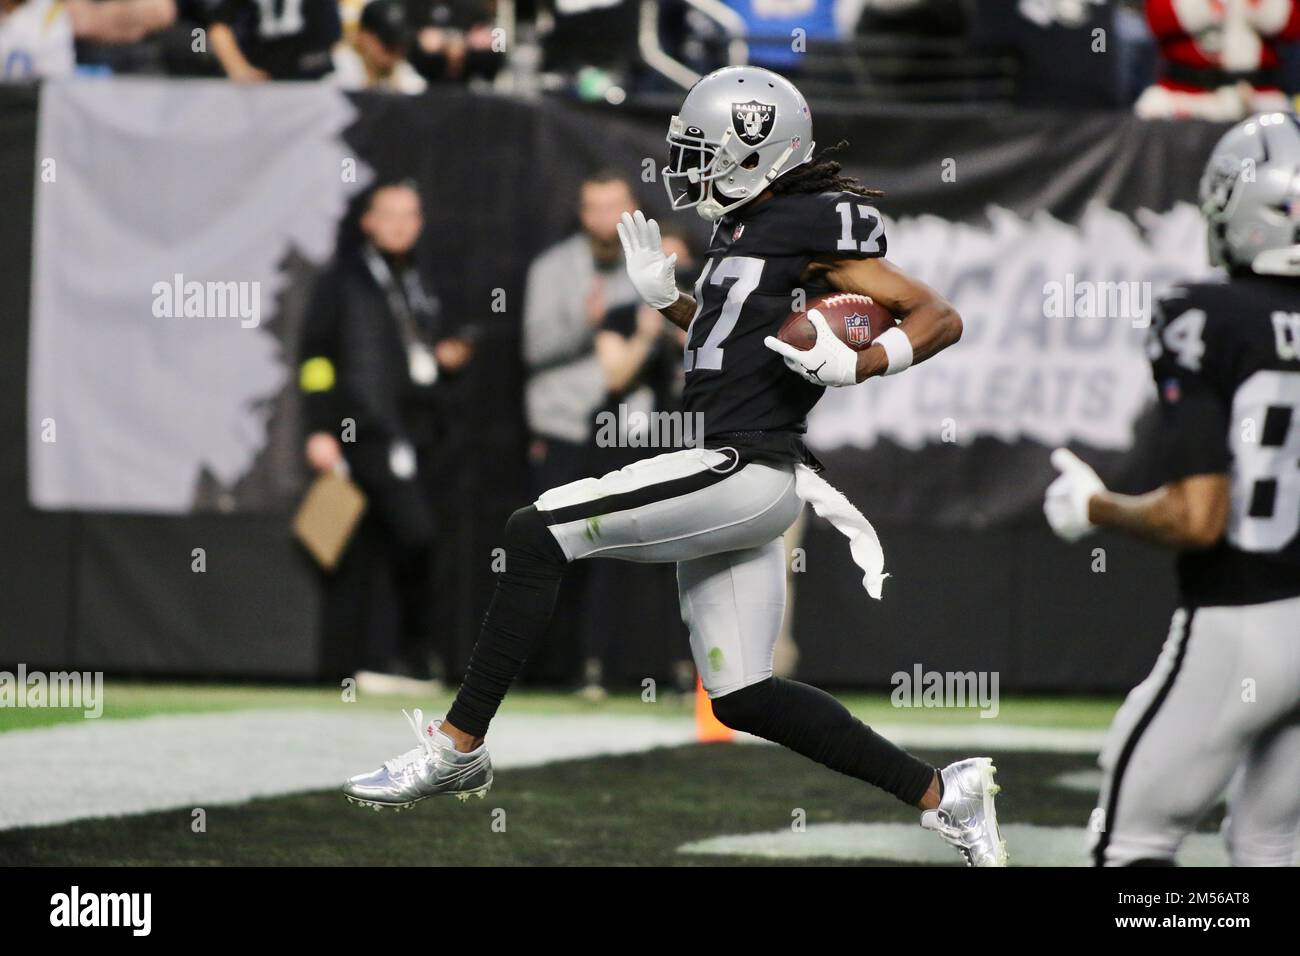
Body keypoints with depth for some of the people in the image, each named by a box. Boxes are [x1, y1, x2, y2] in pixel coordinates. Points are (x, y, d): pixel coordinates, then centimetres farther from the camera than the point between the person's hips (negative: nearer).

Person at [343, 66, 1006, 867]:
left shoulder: (814, 225, -9)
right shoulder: (742, 229, 18)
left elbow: (941, 319, -8)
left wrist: (854, 366, -23)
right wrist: (665, 297, 20)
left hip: (746, 471, -10)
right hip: (732, 482, 10)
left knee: (537, 534, -15)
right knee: (741, 697, 10)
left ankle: (459, 745, -11)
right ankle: (942, 794, 16)